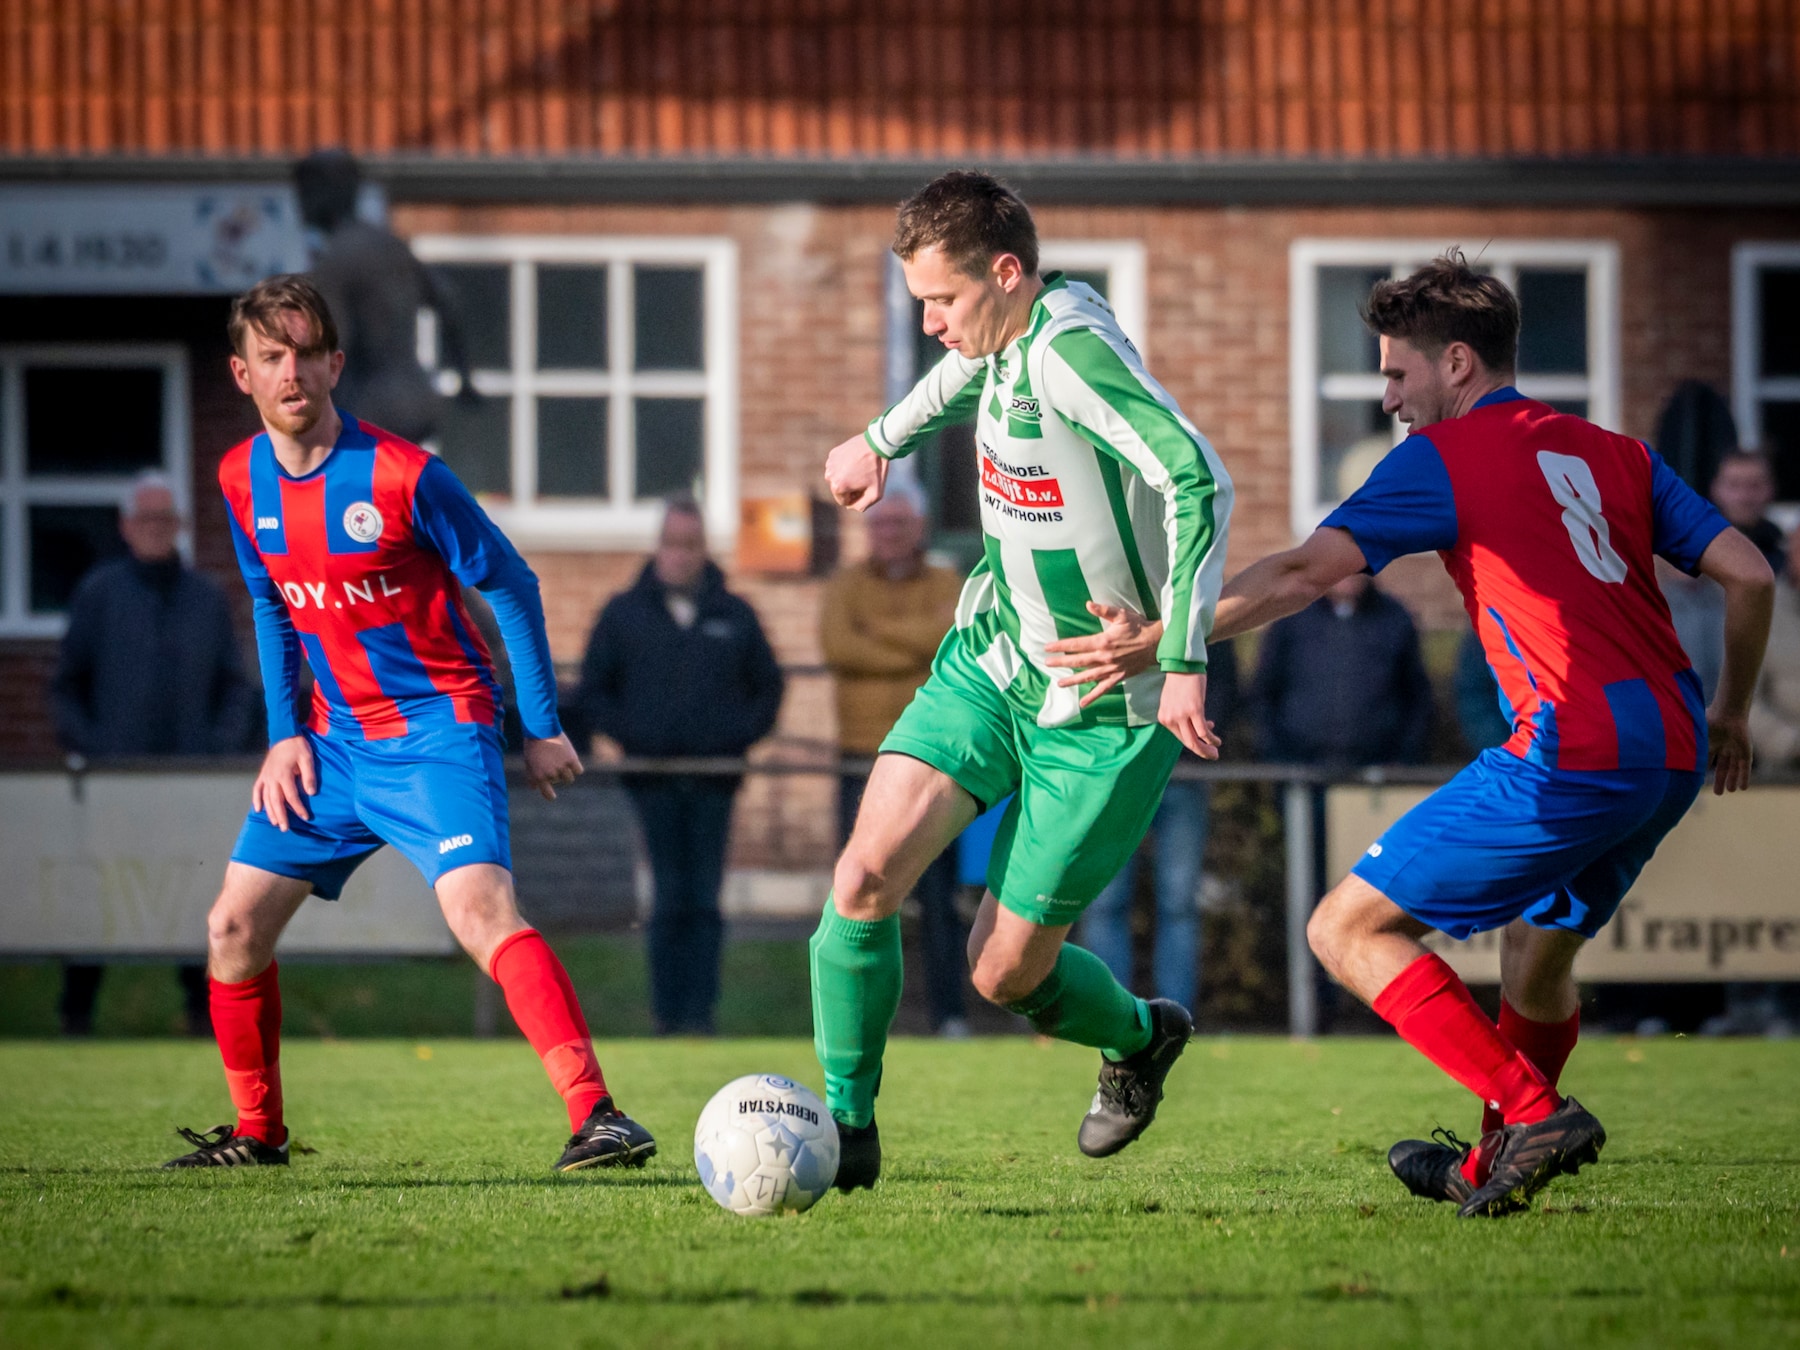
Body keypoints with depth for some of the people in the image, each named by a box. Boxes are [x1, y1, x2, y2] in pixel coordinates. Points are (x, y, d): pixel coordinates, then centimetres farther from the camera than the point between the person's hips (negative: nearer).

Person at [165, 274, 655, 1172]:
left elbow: (509, 582, -7)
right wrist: (283, 736, 8)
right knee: (235, 924, 6)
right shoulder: (242, 479, 1)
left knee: (479, 906, -28)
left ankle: (594, 1113, -36)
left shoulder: (401, 475, -17)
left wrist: (542, 727, -5)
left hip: (438, 730, -7)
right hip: (334, 741, 7)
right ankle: (256, 1133, 25)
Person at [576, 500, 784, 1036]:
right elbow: (593, 690, 9)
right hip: (655, 781, -1)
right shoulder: (624, 613, 7)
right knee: (671, 899, -5)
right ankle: (669, 1014, -1)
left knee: (705, 900, -2)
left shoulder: (733, 615, 10)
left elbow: (768, 686, 15)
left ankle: (700, 1015, -2)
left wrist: (739, 735, 0)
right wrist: (628, 735, -5)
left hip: (714, 779, 1)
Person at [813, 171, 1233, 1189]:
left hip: (1103, 707, -7)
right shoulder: (1004, 337, 0)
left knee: (1005, 974, 1)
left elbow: (1199, 481, -38)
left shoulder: (1070, 349, -26)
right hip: (992, 661, 7)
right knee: (868, 874, -11)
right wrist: (883, 439, 41)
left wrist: (1182, 660, -39)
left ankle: (1140, 1037, 35)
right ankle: (845, 1125, 2)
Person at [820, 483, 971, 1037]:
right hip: (864, 761, 1)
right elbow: (838, 646, -10)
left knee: (939, 896, 0)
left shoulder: (947, 585, 9)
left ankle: (950, 1013, 2)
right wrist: (919, 646, -10)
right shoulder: (846, 587, 10)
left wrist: (878, 632, -8)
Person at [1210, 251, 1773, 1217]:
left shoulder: (1443, 457, 2)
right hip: (1674, 756, 8)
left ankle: (1531, 1111, -12)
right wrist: (1729, 712, 28)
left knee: (1348, 930, -2)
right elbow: (1748, 574, 15)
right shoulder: (1614, 454, 20)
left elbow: (1305, 574, -8)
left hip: (1575, 754, -8)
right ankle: (1492, 1167, 39)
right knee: (1538, 952, 29)